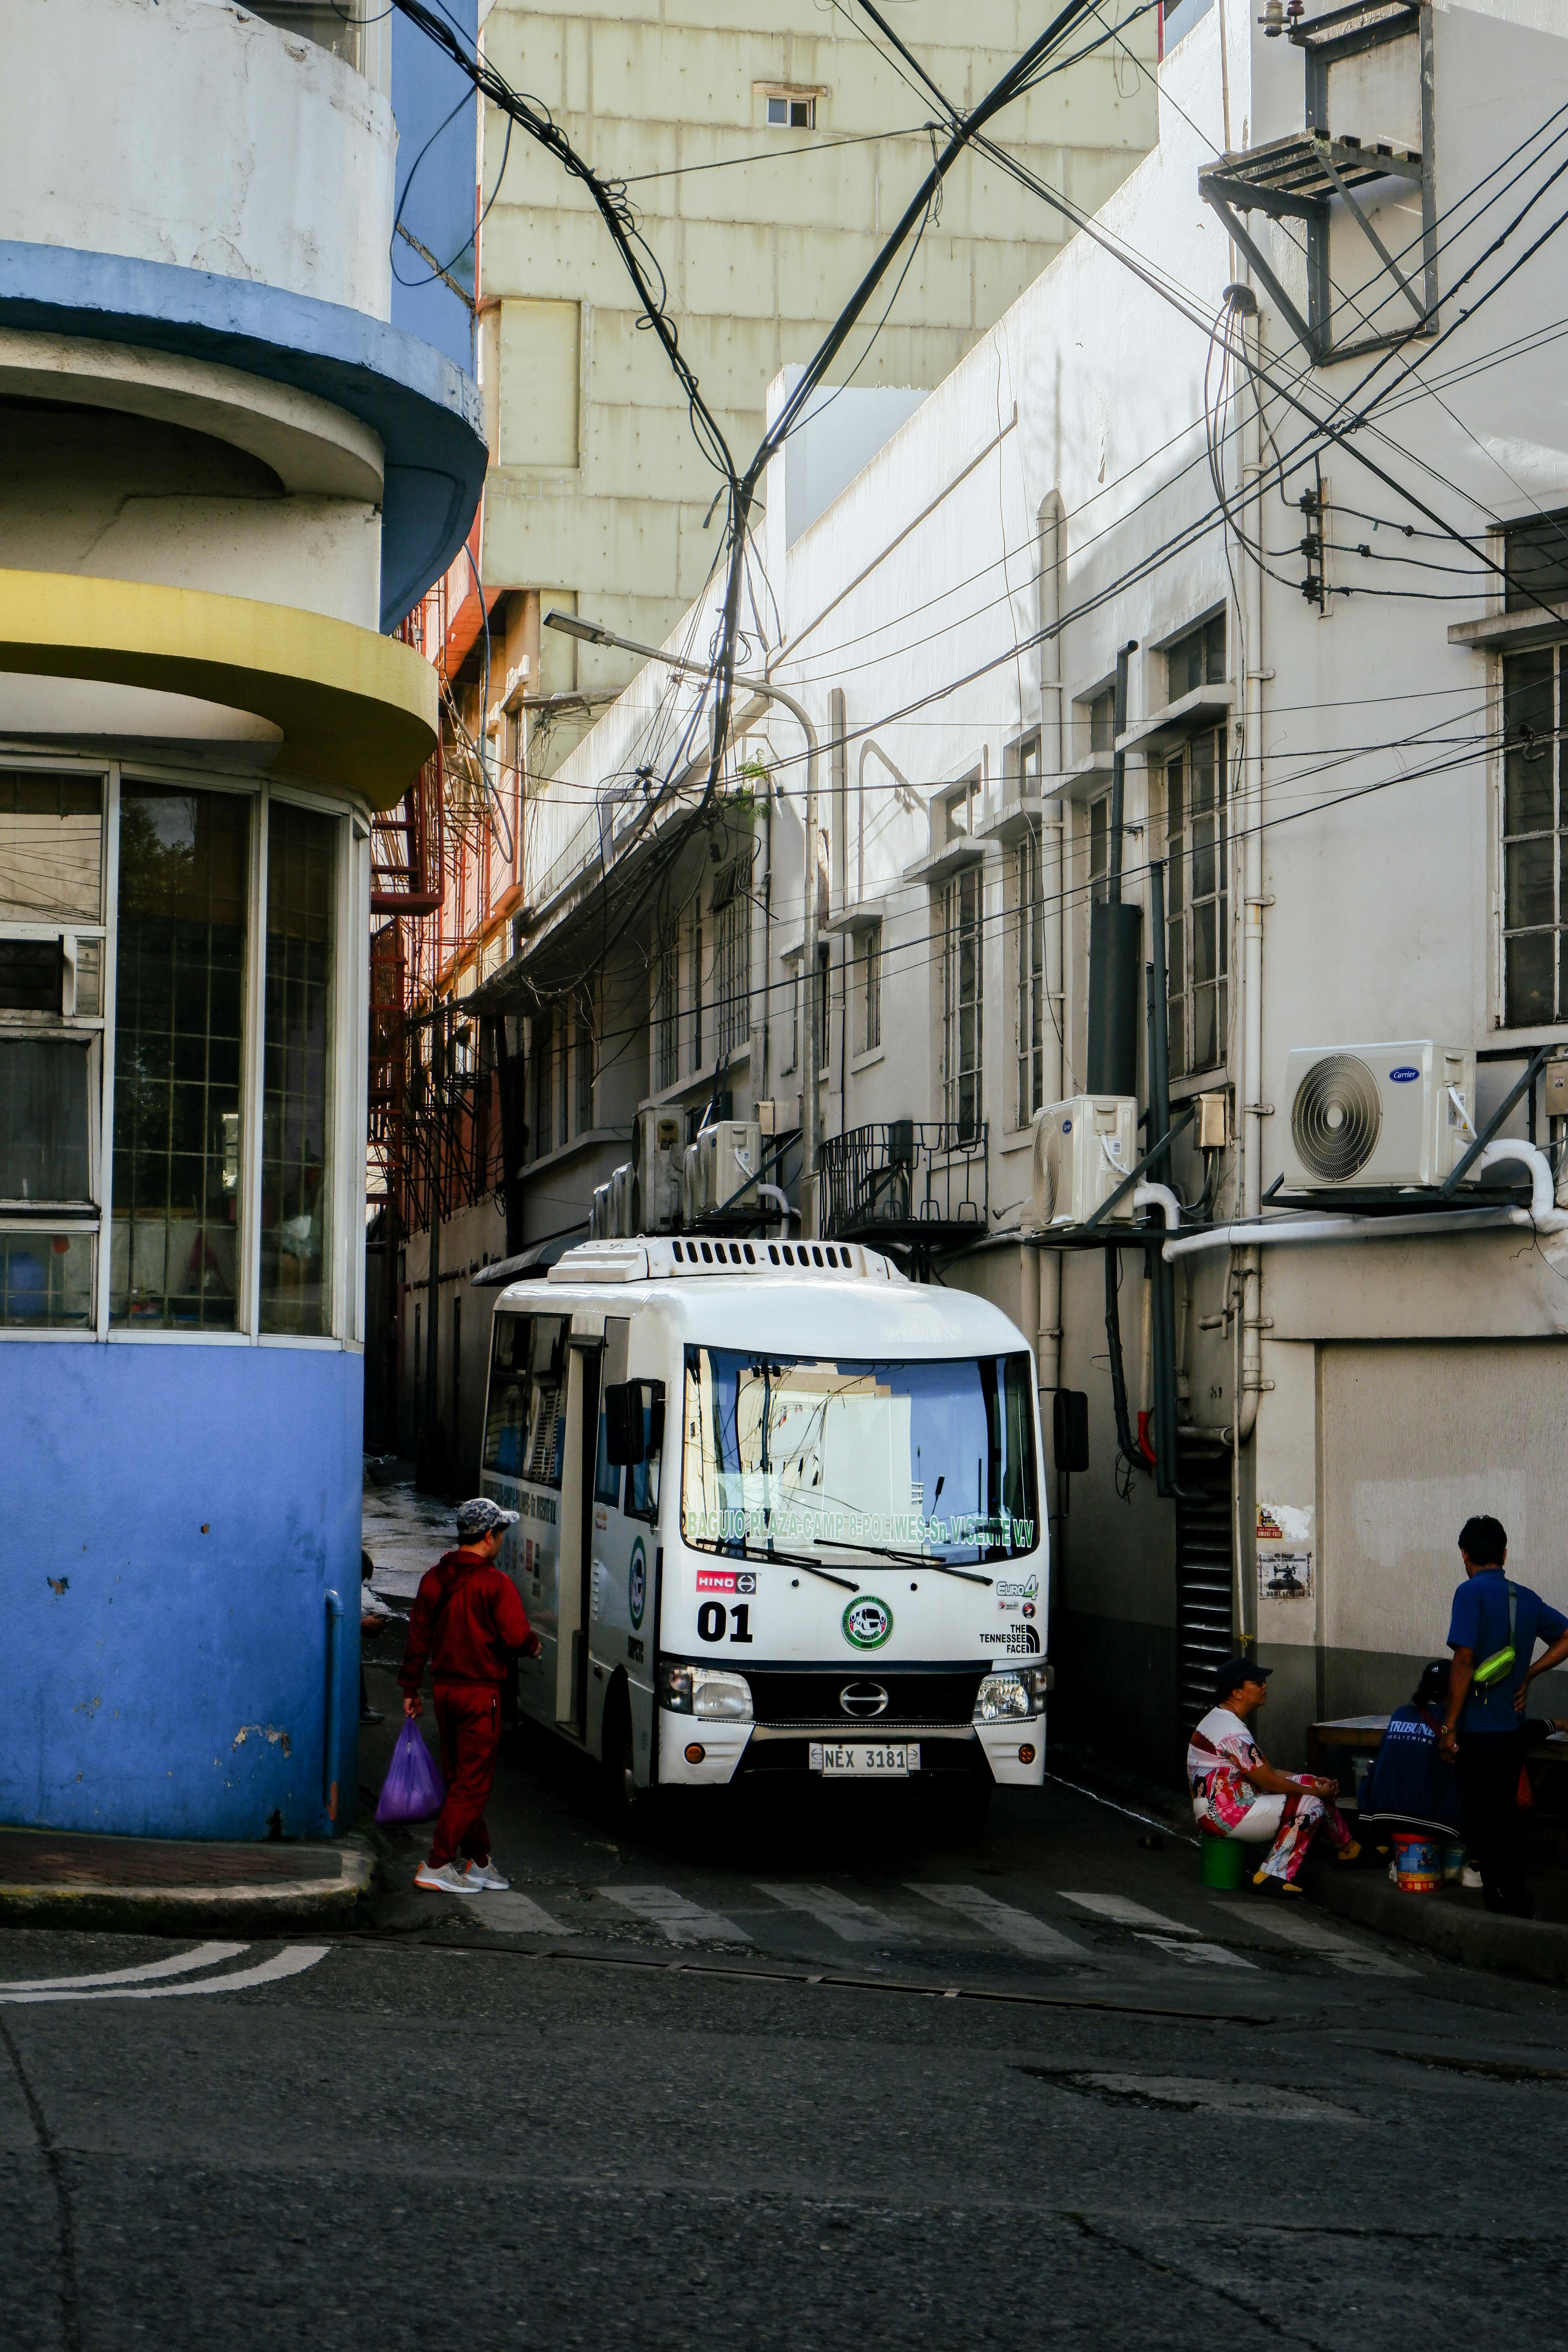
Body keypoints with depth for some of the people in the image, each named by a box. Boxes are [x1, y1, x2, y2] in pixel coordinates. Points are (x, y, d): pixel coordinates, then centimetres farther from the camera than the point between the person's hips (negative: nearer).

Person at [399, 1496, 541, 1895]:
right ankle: (437, 1865, -3)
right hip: (481, 1692, -7)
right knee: (473, 1784, 0)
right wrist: (533, 1646, 3)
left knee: (459, 1778, 16)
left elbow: (418, 1636, 9)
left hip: (443, 1689, 7)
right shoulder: (495, 1584, -15)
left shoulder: (434, 1579, 5)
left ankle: (478, 1861, 25)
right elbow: (516, 1637, -21)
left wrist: (411, 1689, 17)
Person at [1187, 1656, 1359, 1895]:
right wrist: (1316, 1793, -4)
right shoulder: (1232, 1732, -22)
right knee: (1312, 1806, -16)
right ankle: (1275, 1875, -16)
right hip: (1224, 1815, -11)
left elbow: (1264, 1773, 16)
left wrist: (1315, 1785, 9)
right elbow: (1270, 1782, -18)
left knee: (1309, 1783, 12)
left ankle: (1349, 1849, 22)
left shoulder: (1219, 1719, 14)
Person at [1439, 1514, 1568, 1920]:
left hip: (1480, 1732, -7)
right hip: (1514, 1729, 7)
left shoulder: (1472, 1593, -12)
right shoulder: (1526, 1597, 9)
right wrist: (1527, 1676, 12)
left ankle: (1515, 1907, -6)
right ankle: (1512, 1902, 20)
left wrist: (1449, 1727, -14)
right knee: (1505, 1818, 17)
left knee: (1480, 1823, -2)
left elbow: (1464, 1661, -18)